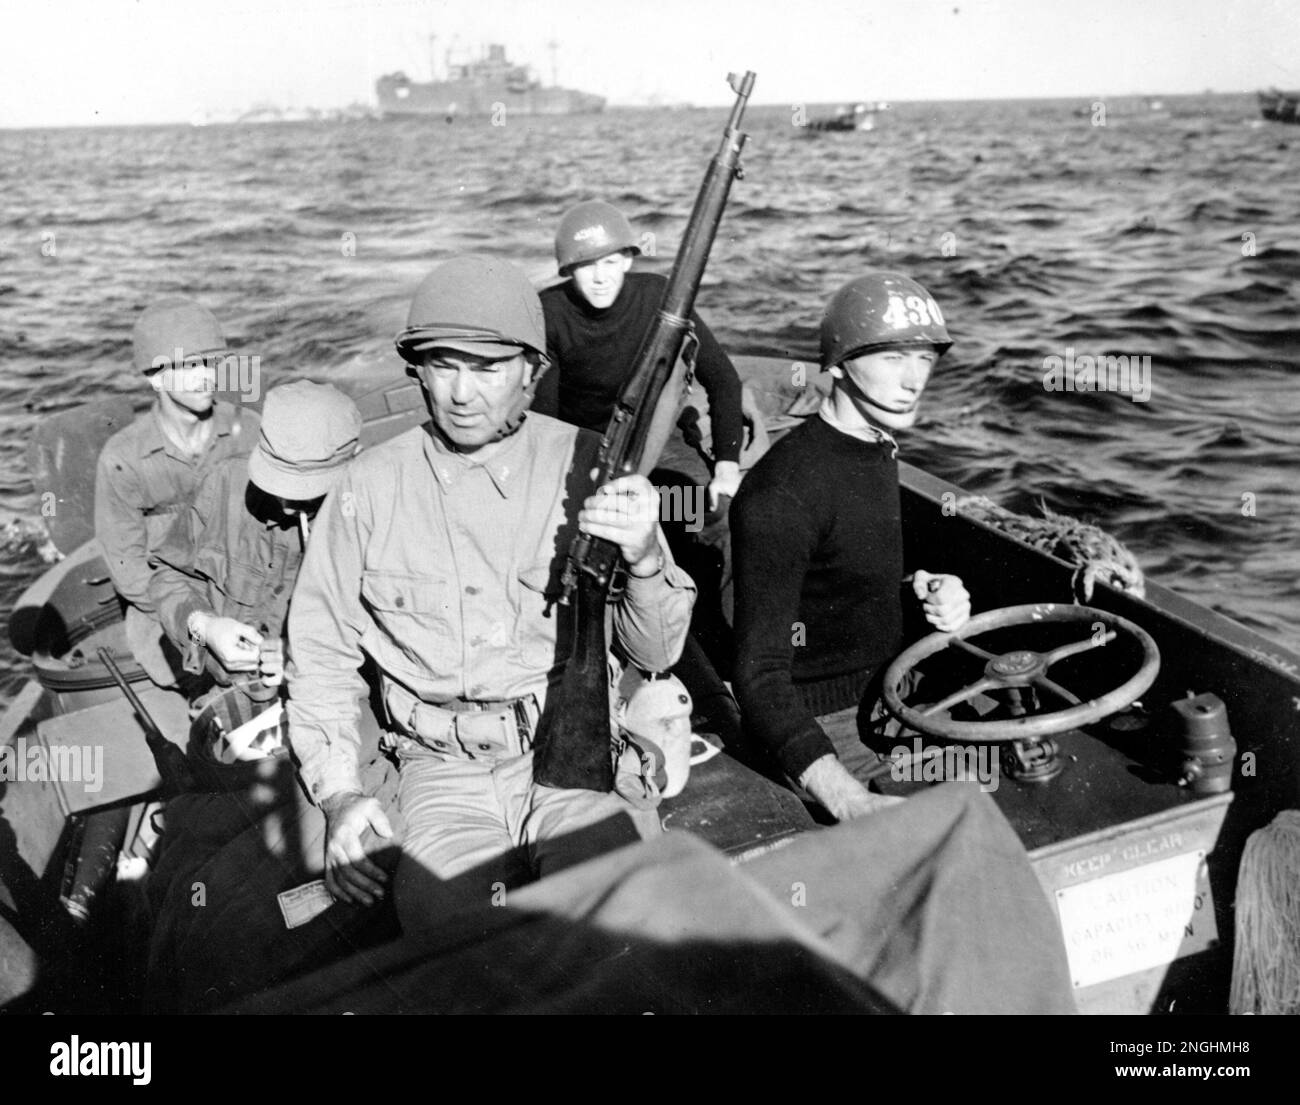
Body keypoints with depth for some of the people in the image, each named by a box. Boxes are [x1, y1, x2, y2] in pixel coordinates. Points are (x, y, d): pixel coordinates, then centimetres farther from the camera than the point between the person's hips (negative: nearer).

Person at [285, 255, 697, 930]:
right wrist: (338, 794, -1)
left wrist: (645, 558, -22)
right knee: (439, 907, -27)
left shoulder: (590, 465, -1)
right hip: (445, 770, 1)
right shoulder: (370, 488, 2)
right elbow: (321, 654, 11)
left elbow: (655, 656, -1)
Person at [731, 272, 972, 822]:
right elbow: (760, 673, -30)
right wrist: (849, 800, -43)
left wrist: (924, 591, -1)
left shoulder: (878, 448, 7)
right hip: (821, 731, -9)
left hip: (885, 703, 9)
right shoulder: (783, 491, -24)